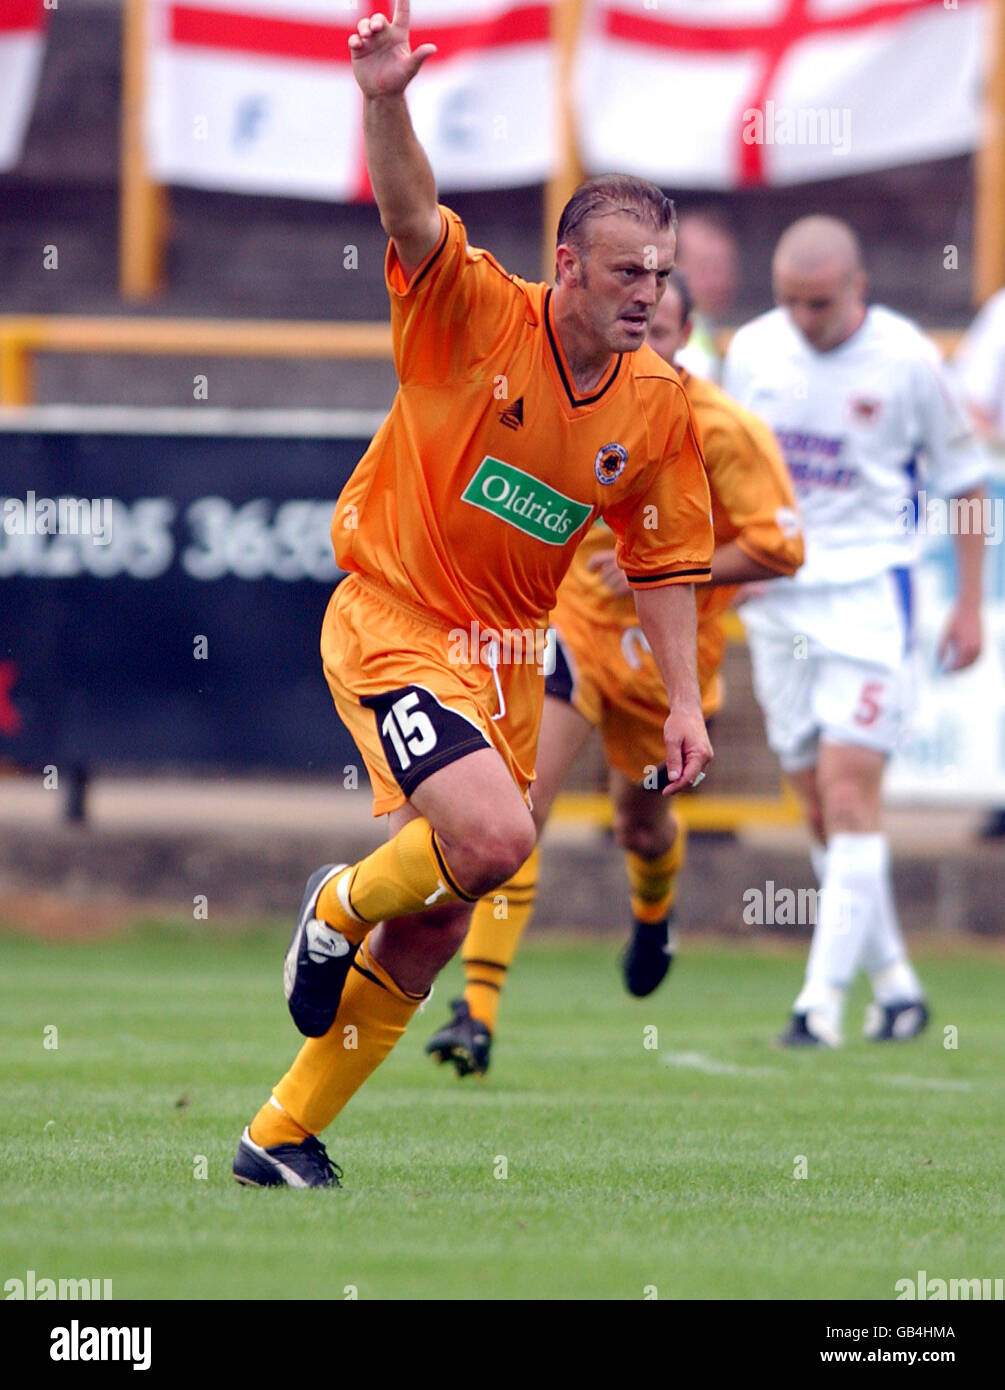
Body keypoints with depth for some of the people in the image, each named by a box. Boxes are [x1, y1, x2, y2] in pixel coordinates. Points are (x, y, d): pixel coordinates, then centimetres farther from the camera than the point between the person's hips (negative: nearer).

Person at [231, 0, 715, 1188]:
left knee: (432, 931, 6)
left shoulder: (658, 405, 1)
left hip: (506, 652, 6)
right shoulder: (474, 314, -13)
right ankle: (338, 908, 6)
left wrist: (685, 702, 2)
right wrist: (385, 102, -48)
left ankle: (284, 1137, 20)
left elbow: (662, 563, 10)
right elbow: (411, 212, -30)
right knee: (493, 837, -27)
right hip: (390, 622, -6)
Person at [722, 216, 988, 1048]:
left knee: (849, 786, -14)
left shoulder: (906, 361, -8)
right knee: (818, 806, 5)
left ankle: (822, 1000, -15)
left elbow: (963, 478, 3)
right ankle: (895, 985, 16)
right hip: (776, 595, 4)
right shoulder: (752, 350, 2)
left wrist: (970, 601, 1)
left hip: (869, 589, -4)